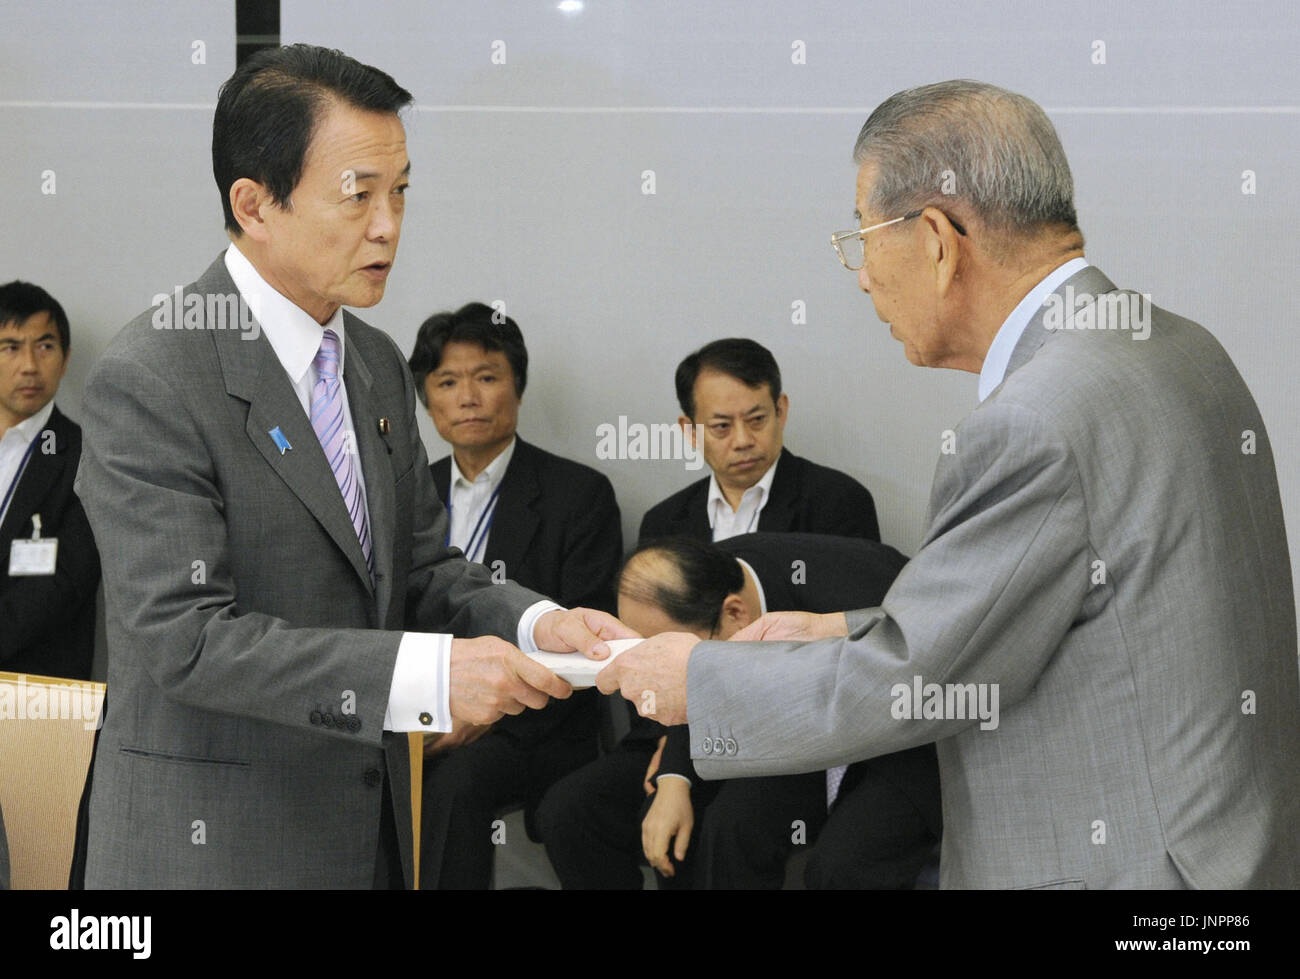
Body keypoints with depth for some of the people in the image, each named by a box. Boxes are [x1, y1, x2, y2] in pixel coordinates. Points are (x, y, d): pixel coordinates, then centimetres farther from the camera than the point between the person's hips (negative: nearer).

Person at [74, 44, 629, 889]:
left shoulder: (379, 365, 9)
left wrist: (535, 625, -9)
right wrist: (430, 675, -30)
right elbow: (187, 638, -24)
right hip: (214, 848, -7)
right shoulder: (149, 382, -17)